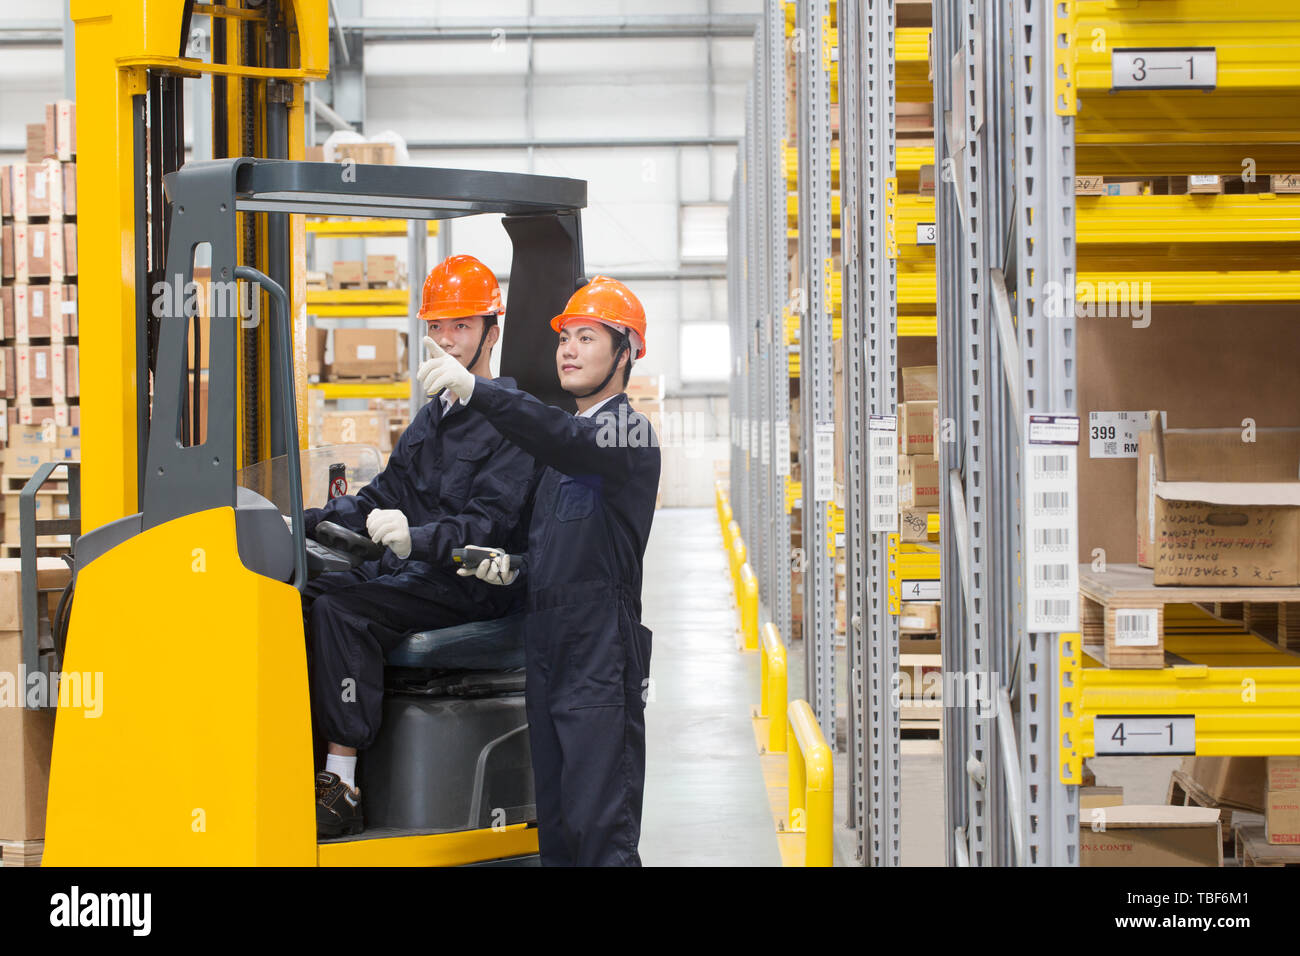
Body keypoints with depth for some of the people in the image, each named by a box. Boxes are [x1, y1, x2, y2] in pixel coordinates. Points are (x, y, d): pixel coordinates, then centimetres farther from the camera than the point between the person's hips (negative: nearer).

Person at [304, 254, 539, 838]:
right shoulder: (430, 420, 21)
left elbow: (488, 523, -18)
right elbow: (380, 499, 21)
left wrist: (417, 538, -35)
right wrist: (302, 522, 6)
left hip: (472, 586, -8)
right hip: (412, 572, 8)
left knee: (342, 609, -29)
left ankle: (341, 787, -29)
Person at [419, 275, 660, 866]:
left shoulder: (630, 431, -5)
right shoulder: (564, 441, 22)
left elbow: (564, 438, -28)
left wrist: (474, 389, -40)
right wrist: (513, 569, 7)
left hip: (602, 656, -8)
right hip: (548, 649, 8)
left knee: (601, 831, -11)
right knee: (556, 831, 9)